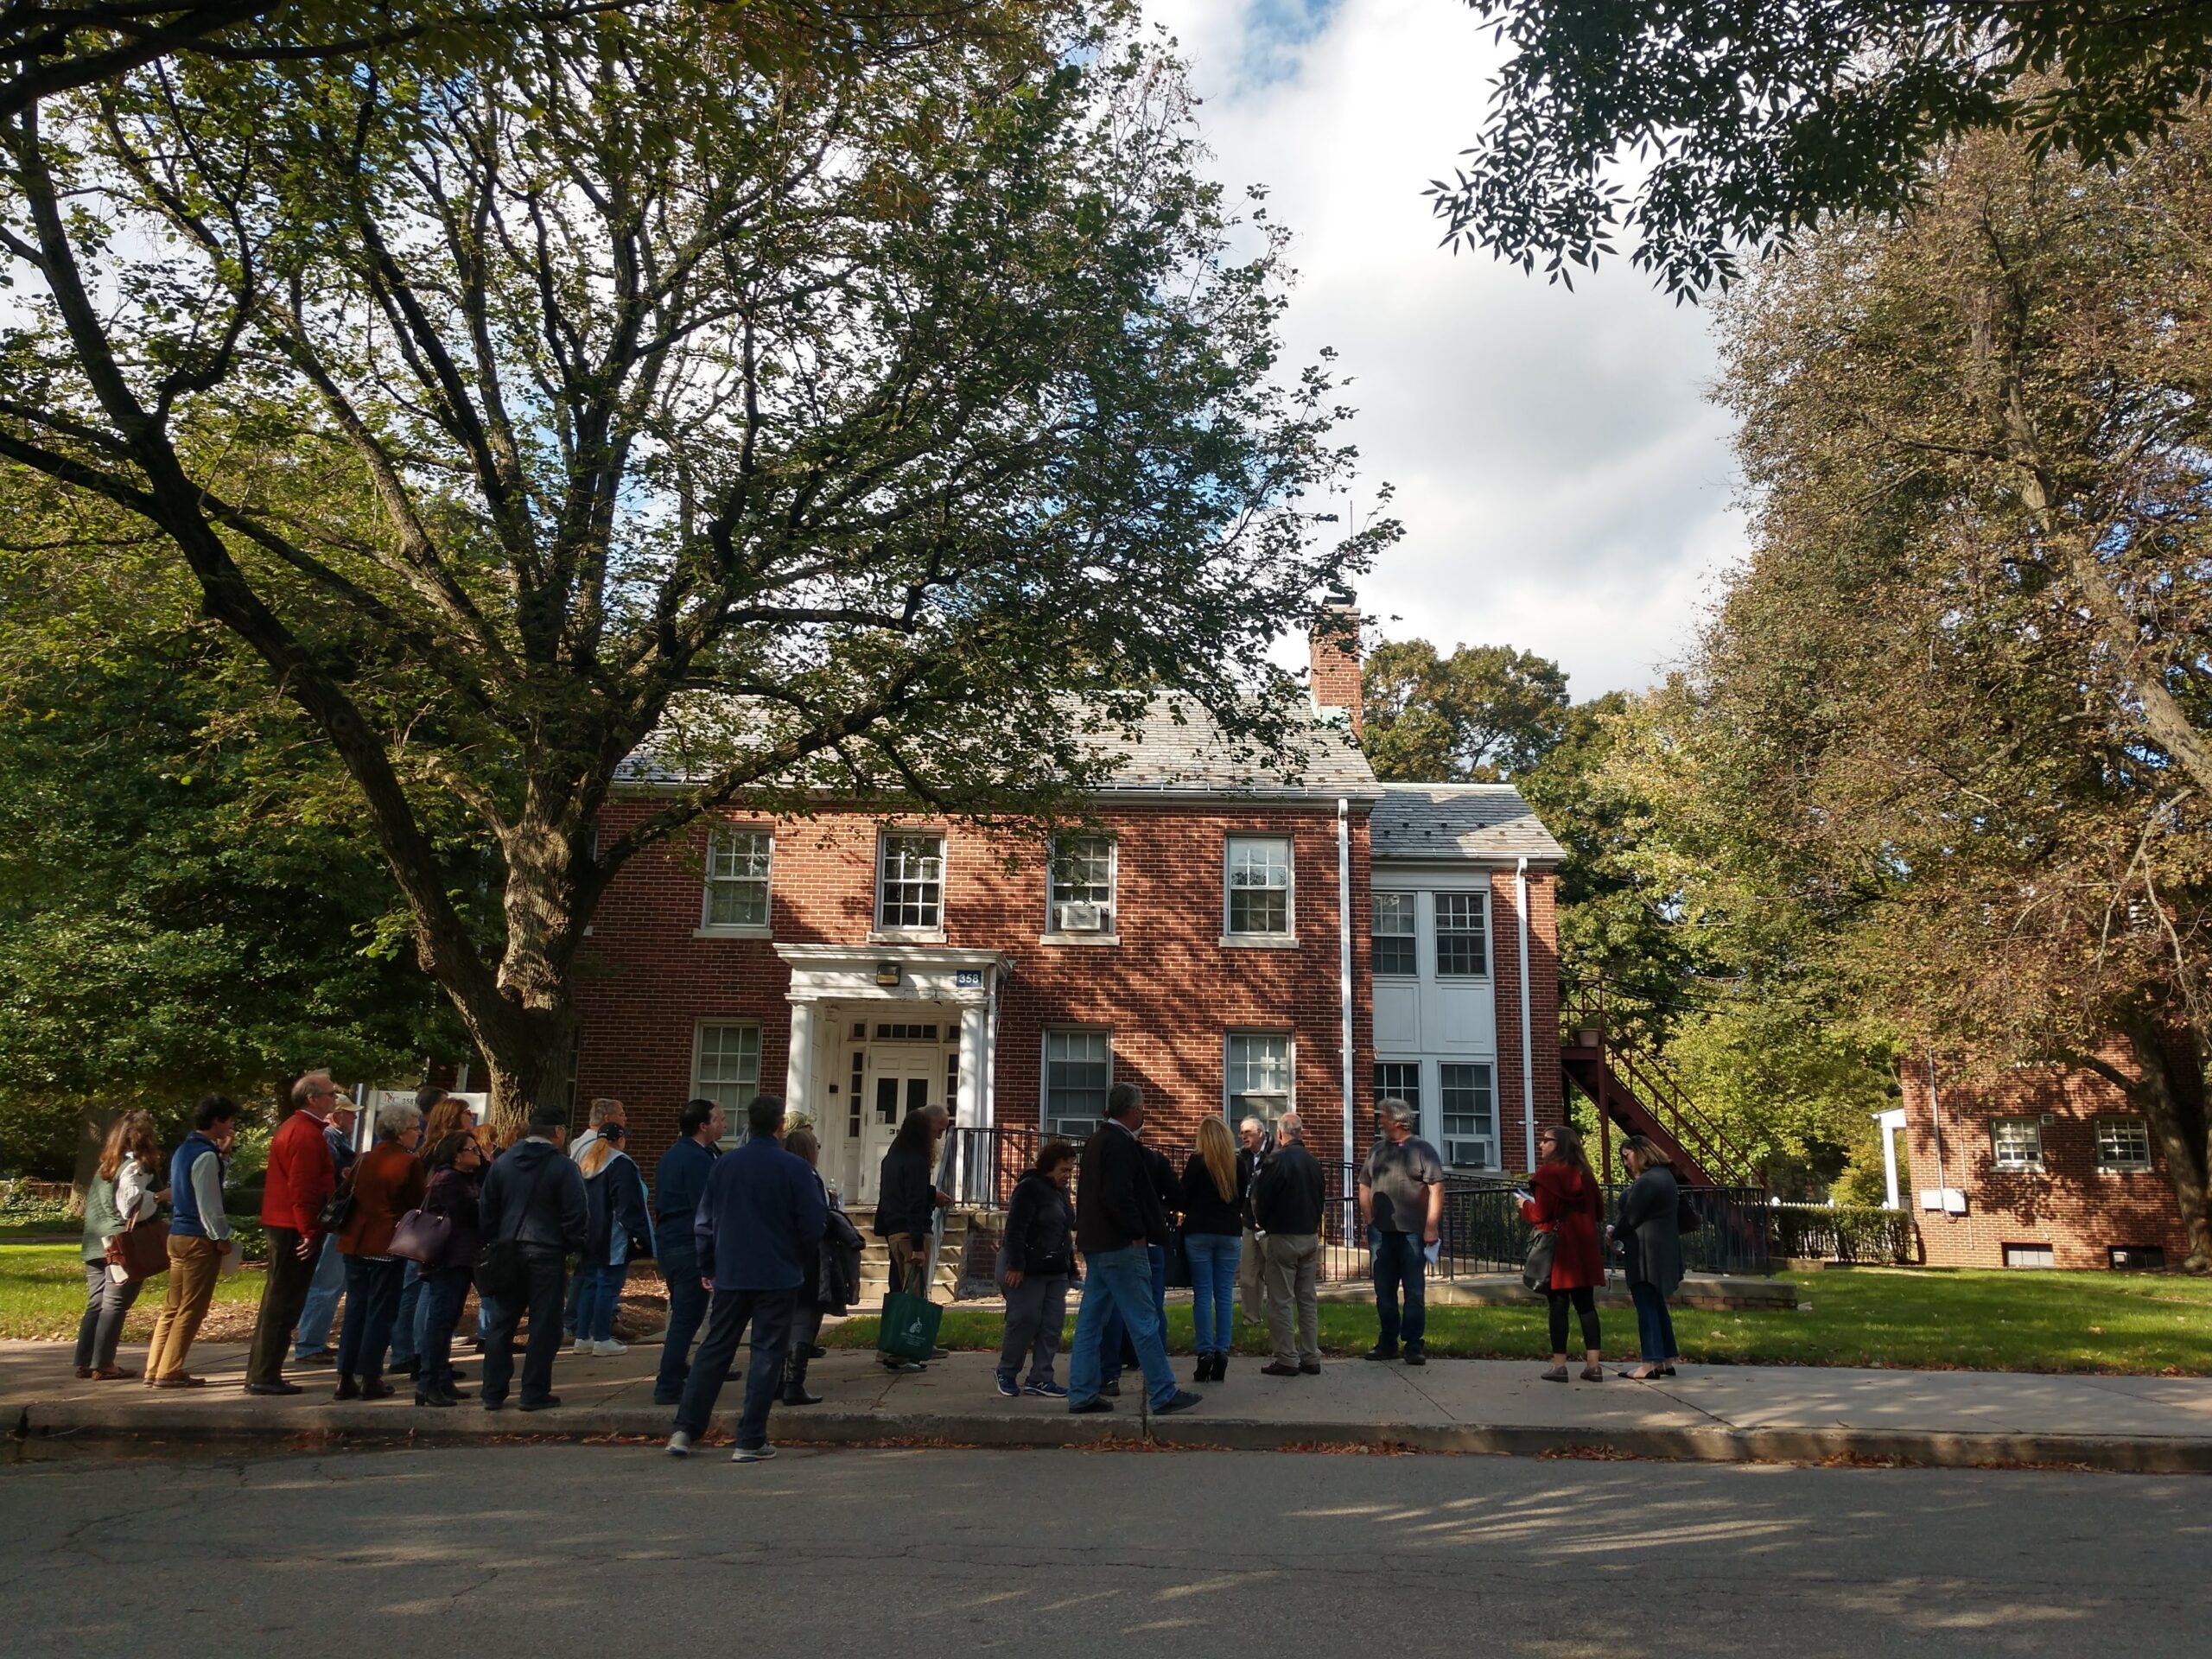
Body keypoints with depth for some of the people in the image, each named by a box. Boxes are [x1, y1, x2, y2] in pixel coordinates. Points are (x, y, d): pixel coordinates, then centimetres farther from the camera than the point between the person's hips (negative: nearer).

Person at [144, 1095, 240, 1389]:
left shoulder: (184, 1150, 13)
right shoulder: (206, 1156, -16)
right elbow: (208, 1203, -18)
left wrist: (221, 1155, 15)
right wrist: (222, 1237, -11)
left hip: (178, 1234, 10)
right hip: (199, 1239, -9)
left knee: (173, 1307, 15)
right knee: (191, 1310, -2)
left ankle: (155, 1370, 18)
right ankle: (170, 1372, 2)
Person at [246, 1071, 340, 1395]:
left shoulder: (292, 1127, 17)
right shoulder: (307, 1134, -17)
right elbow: (303, 1188, -23)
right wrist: (309, 1231, -20)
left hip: (283, 1224, 11)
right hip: (296, 1227, -11)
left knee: (277, 1300, 16)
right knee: (283, 1304, -4)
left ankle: (261, 1374, 23)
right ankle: (264, 1376, 1)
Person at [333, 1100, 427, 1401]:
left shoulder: (364, 1159, 9)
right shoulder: (408, 1163, -11)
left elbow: (351, 1198, 17)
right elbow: (417, 1206, -6)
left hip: (355, 1243, 6)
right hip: (386, 1245, -6)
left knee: (355, 1310, 12)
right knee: (380, 1313, 2)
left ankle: (345, 1378, 12)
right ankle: (370, 1379, 4)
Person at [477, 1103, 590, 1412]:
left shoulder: (501, 1162, 6)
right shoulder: (563, 1167, -10)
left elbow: (486, 1210, 10)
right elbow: (575, 1215, -11)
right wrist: (576, 1247, 4)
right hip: (547, 1255, -5)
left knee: (500, 1324, 12)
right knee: (543, 1326, 3)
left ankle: (493, 1393, 14)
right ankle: (535, 1394, 4)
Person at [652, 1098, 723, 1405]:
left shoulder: (669, 1157, 15)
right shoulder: (698, 1159, -16)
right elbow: (706, 1208, -19)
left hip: (668, 1244, 10)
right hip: (691, 1248, -10)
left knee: (681, 1316, 21)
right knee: (686, 1319, -5)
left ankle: (675, 1375, 30)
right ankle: (669, 1388, -4)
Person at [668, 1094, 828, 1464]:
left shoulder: (724, 1165, 1)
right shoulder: (795, 1169, -10)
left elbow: (705, 1221, 6)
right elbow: (813, 1225, -8)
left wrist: (708, 1267, 17)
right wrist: (799, 1260, 10)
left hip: (730, 1276, 4)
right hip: (778, 1277, -3)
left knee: (714, 1350, 13)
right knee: (767, 1354, 4)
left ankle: (684, 1429, 11)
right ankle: (751, 1442, 4)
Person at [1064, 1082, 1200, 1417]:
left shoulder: (1096, 1141, 15)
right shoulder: (1122, 1144, -16)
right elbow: (1119, 1196, -25)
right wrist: (1138, 1233, -14)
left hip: (1094, 1244, 10)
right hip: (1121, 1248, -10)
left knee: (1091, 1320, 11)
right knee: (1144, 1321, -3)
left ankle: (1081, 1394, 14)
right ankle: (1164, 1394, 3)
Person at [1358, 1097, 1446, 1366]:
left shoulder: (1422, 1149, -3)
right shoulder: (1376, 1150, 12)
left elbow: (1436, 1188, -8)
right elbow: (1365, 1187, 15)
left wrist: (1431, 1226, -14)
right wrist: (1369, 1220, 6)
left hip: (1413, 1233, -5)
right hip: (1381, 1232, 5)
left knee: (1414, 1291, 1)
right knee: (1384, 1291, 10)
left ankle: (1414, 1346, 6)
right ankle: (1387, 1343, 19)